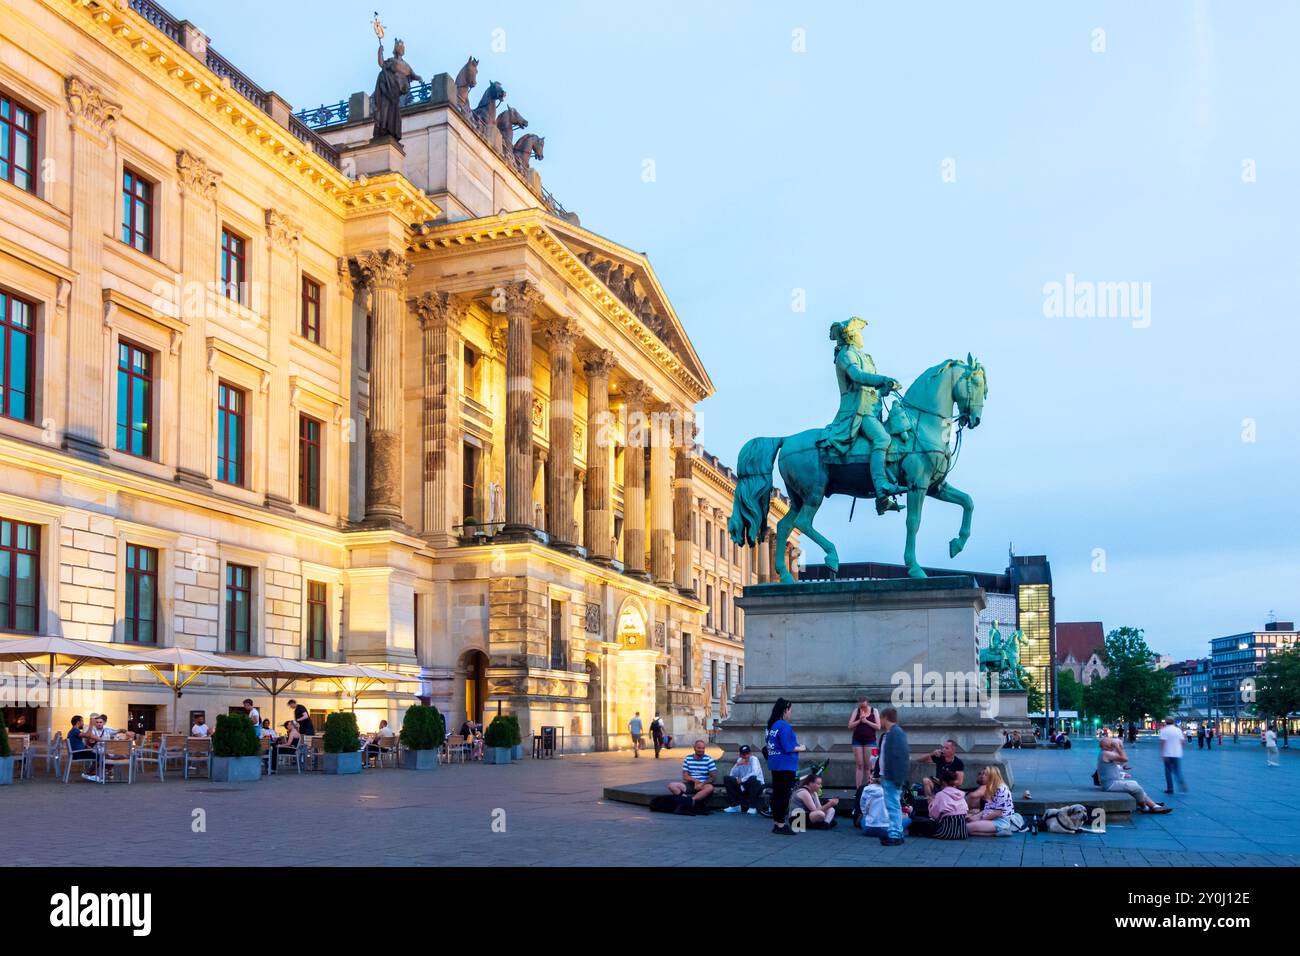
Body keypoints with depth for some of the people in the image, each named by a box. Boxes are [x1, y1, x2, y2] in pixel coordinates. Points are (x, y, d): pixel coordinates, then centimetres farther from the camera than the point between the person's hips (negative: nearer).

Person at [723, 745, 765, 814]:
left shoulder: (754, 759, -13)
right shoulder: (739, 760, 3)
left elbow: (755, 773, -29)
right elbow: (732, 775, -4)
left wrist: (742, 780, -21)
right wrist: (738, 765, -20)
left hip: (757, 784, -5)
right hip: (743, 786, 5)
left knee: (752, 778, -39)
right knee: (727, 779, -10)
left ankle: (752, 807, -24)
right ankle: (735, 805, -5)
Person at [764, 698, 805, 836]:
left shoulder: (772, 725, 10)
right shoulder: (784, 726, -18)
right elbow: (788, 748, -20)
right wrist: (801, 748, -2)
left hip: (775, 766, 9)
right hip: (785, 766, -9)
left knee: (777, 793, 13)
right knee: (784, 795, -4)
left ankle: (776, 823, 19)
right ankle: (781, 825, -2)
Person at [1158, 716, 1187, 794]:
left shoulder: (1164, 730, -6)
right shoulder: (1178, 730, 5)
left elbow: (1163, 742, -14)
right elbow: (1182, 741, 5)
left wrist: (1162, 754, -13)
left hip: (1168, 754, -3)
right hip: (1177, 754, 3)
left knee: (1168, 771, 7)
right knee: (1178, 771, 7)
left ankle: (1170, 788, 8)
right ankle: (1182, 784, -16)